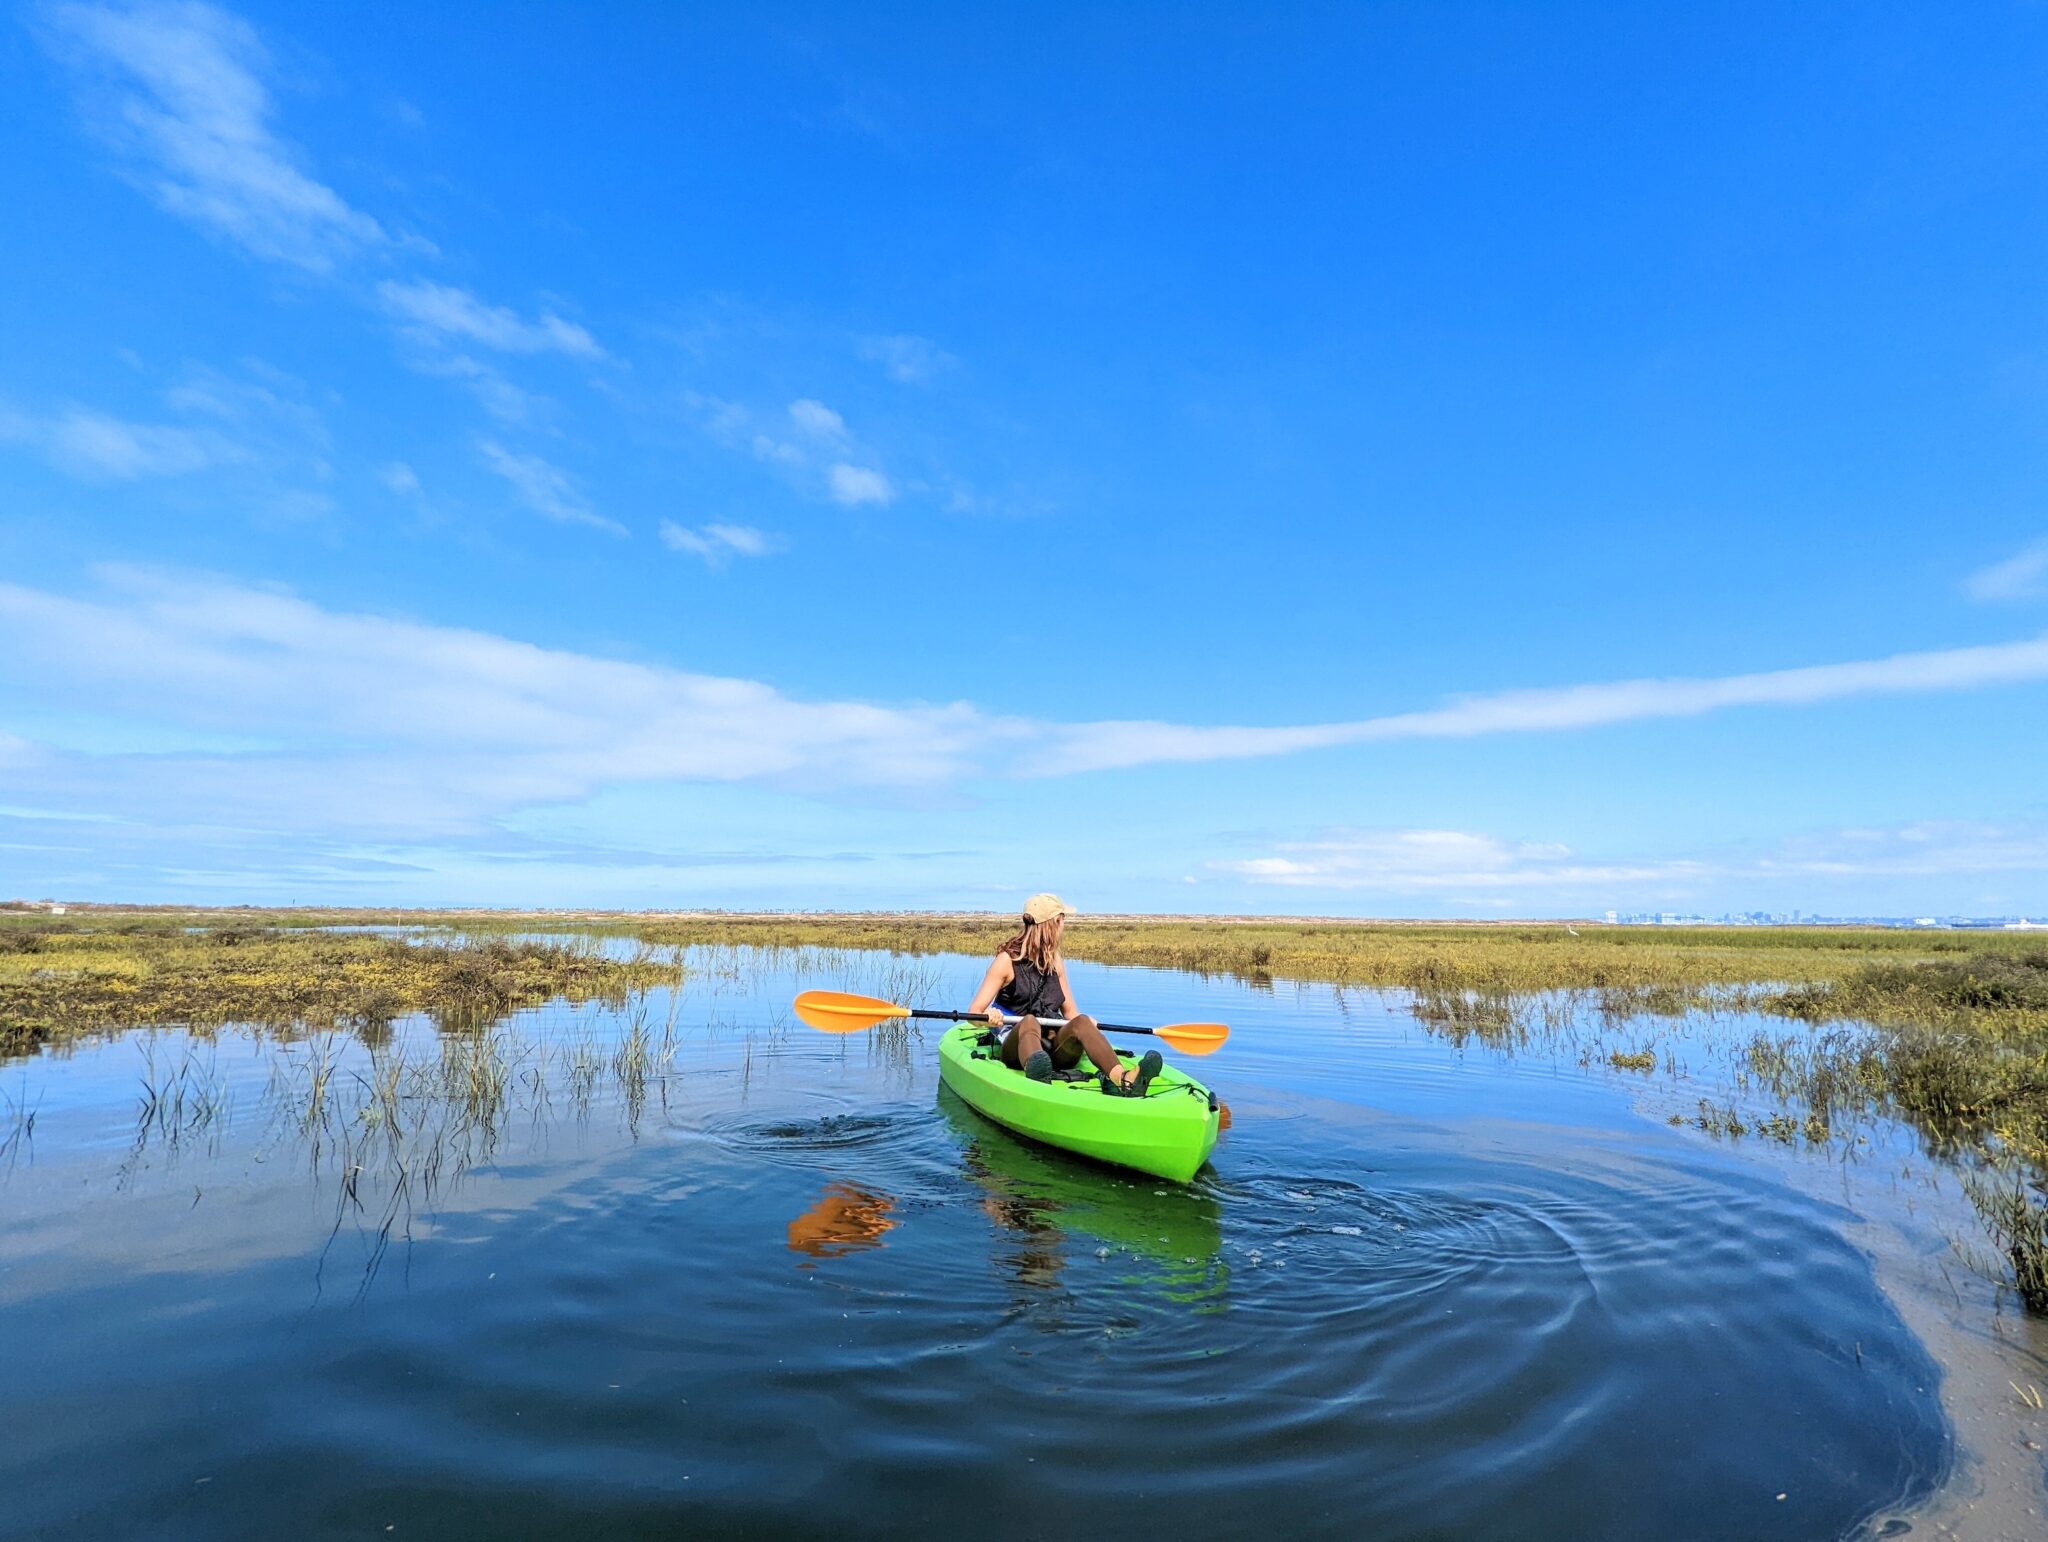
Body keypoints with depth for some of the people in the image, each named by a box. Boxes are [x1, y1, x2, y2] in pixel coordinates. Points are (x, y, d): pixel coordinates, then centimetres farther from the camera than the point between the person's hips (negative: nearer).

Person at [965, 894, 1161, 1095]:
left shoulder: (1055, 960, 16)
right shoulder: (1007, 960, 0)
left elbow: (1069, 1011, 16)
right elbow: (974, 1012, -5)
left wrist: (1084, 1022, -7)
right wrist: (988, 1016, -28)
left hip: (1055, 1049, 4)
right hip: (1016, 1047, -4)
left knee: (1081, 1021, -27)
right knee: (1029, 1021, -36)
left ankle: (1123, 1079, -55)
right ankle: (1036, 1076, -70)